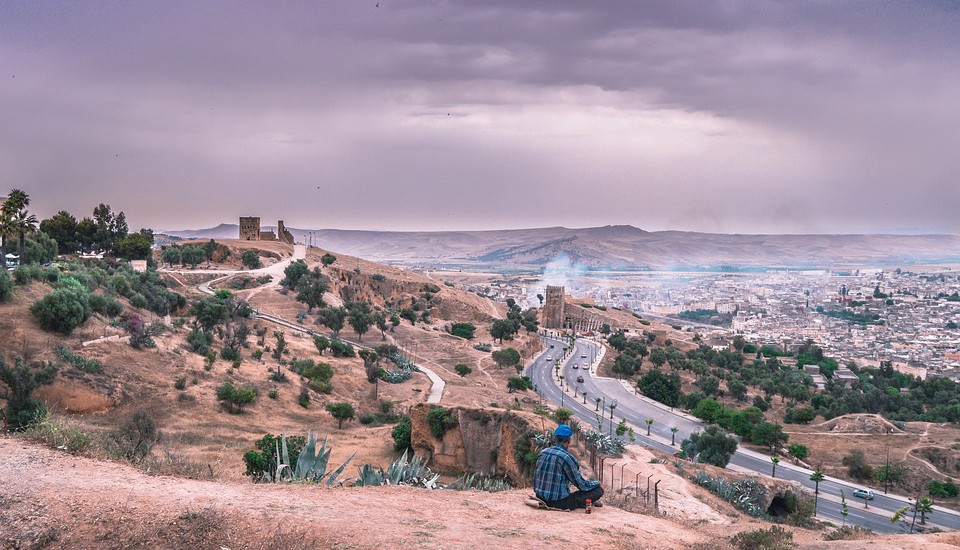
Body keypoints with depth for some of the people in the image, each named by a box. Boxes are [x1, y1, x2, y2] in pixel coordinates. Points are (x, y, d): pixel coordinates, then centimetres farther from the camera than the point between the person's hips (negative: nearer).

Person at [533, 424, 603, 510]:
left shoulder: (543, 452, 3)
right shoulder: (566, 457, -17)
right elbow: (582, 485, -10)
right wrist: (598, 483, 11)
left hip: (541, 499, 7)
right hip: (559, 503, -7)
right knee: (599, 490, -3)